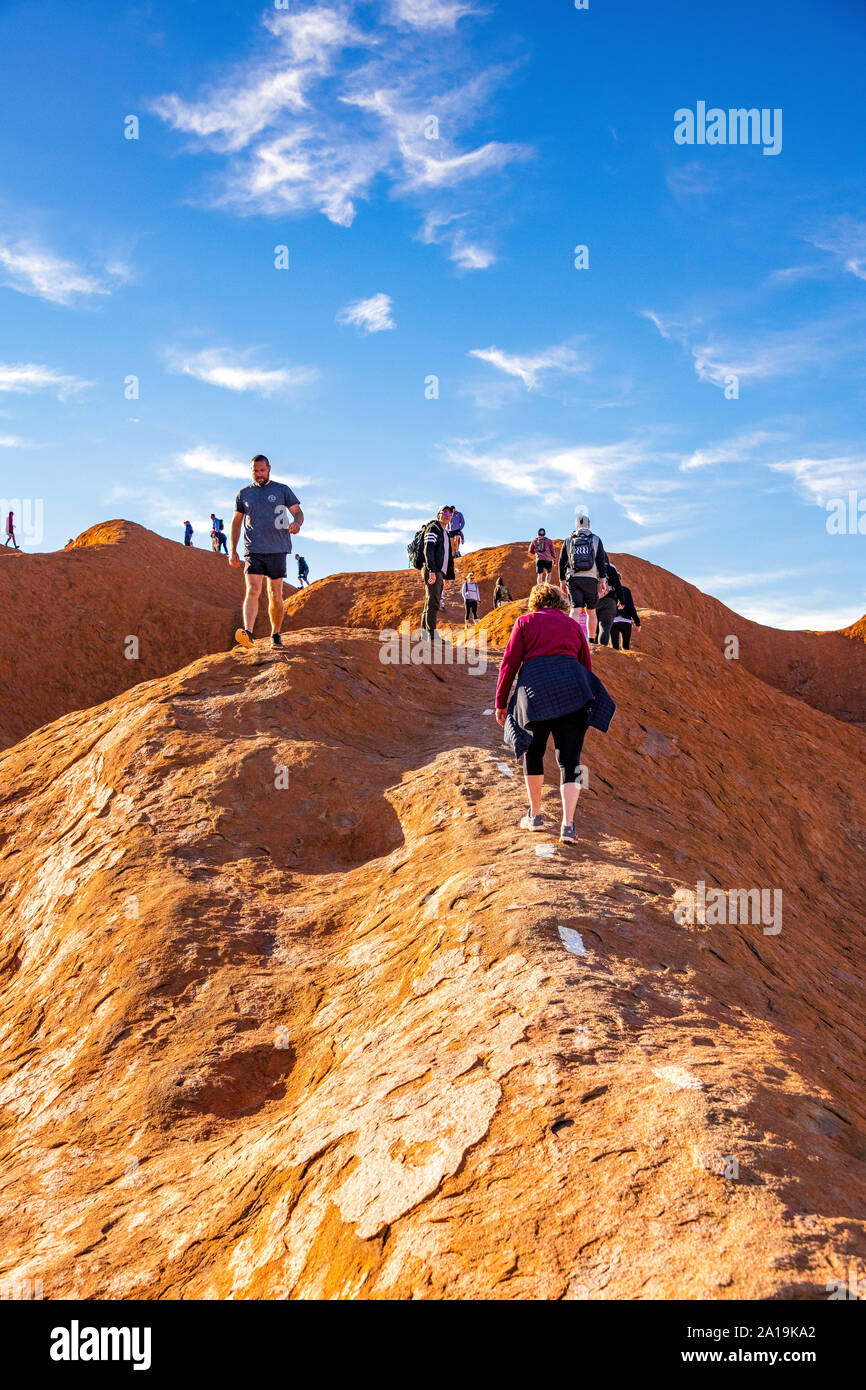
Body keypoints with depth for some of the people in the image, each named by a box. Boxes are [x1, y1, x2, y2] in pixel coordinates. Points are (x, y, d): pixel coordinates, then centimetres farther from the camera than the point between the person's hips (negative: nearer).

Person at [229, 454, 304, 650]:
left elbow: (298, 512, 10)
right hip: (253, 551, 0)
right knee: (252, 591, -16)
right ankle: (247, 633, -30)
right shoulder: (244, 494, 12)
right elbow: (236, 522, 17)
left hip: (277, 550, 0)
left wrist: (296, 523, -15)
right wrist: (233, 551, 10)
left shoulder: (282, 490, 8)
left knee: (275, 595, 4)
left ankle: (275, 635, 17)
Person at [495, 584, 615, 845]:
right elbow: (587, 666, 22)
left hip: (535, 689, -2)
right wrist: (583, 695, 34)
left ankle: (535, 816, 24)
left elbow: (509, 664, 7)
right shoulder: (572, 625, 22)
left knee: (533, 753, 19)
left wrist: (501, 703, 12)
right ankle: (568, 824, -7)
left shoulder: (525, 622, 14)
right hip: (572, 690, 2)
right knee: (569, 760, 5)